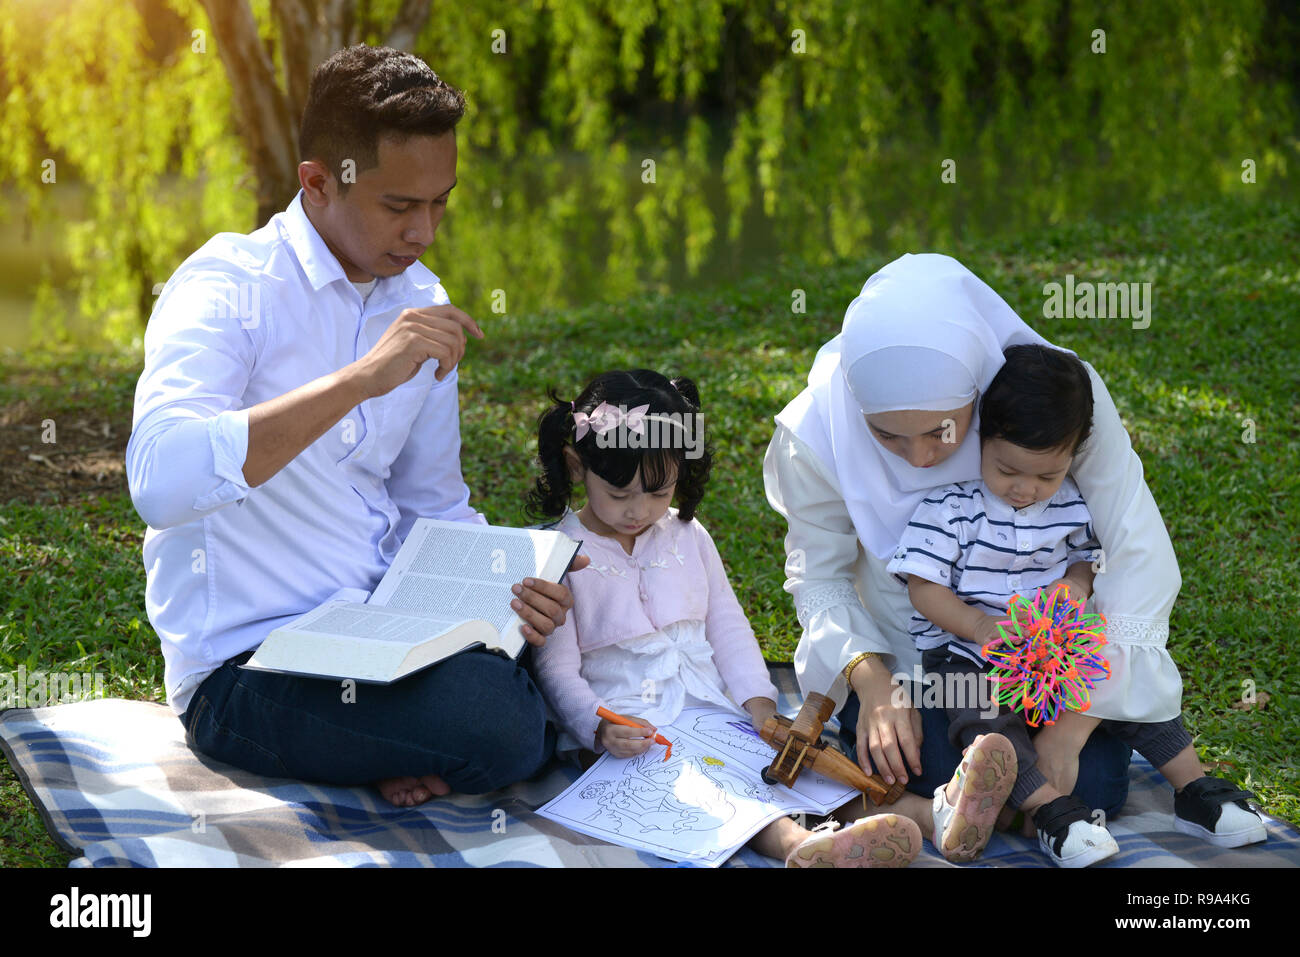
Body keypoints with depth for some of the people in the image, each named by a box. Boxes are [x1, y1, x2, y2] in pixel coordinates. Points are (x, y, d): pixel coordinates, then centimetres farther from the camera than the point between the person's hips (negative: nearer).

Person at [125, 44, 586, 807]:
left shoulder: (420, 305, 10)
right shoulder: (228, 286, -13)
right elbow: (161, 482, -32)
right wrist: (361, 378, -33)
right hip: (244, 668, -7)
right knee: (503, 726, -27)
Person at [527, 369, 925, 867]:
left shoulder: (687, 536, 14)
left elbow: (728, 626, 14)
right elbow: (557, 667, -6)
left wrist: (760, 705, -2)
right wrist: (599, 728, -24)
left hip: (712, 709, 6)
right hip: (627, 732, -6)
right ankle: (792, 840, -59)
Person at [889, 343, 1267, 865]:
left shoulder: (1069, 503, 1)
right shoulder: (950, 505, -14)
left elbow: (1087, 556, 15)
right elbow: (924, 588, -14)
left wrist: (1077, 584, -10)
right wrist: (979, 626, -28)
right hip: (965, 650, -4)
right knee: (980, 716, -33)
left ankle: (1194, 789, -2)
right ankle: (1051, 811, -35)